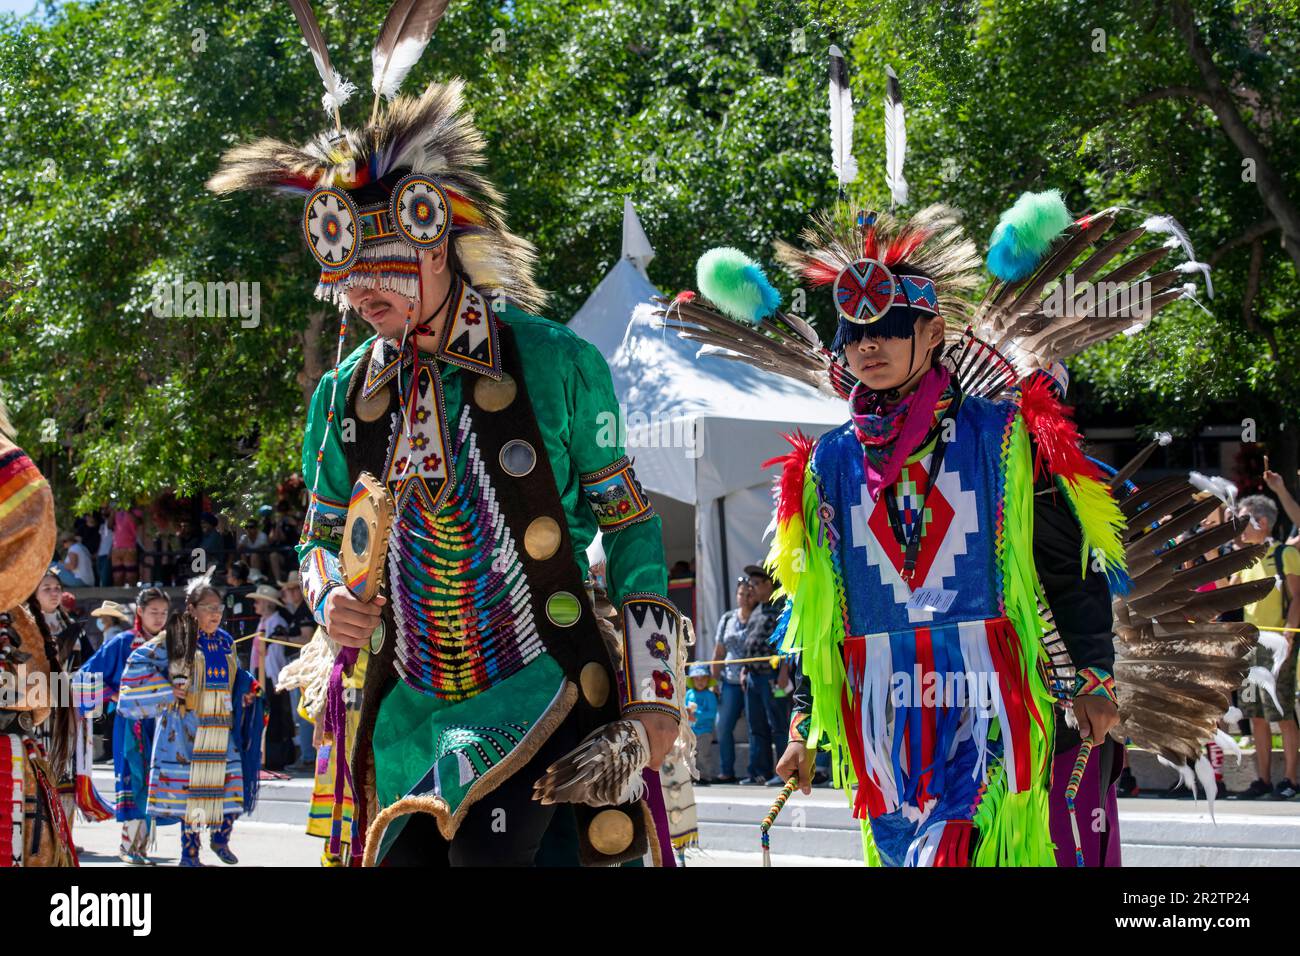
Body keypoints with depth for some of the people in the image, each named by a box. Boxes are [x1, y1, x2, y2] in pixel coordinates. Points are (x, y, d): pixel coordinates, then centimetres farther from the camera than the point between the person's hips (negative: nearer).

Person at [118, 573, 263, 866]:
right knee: (190, 786, -3)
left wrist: (248, 691, 7)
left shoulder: (226, 642, 13)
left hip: (222, 725, 5)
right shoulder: (176, 638, -4)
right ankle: (189, 852, 6)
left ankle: (221, 838, 23)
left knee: (230, 783, 0)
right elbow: (139, 661, -5)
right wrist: (167, 688, -10)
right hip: (187, 727, -5)